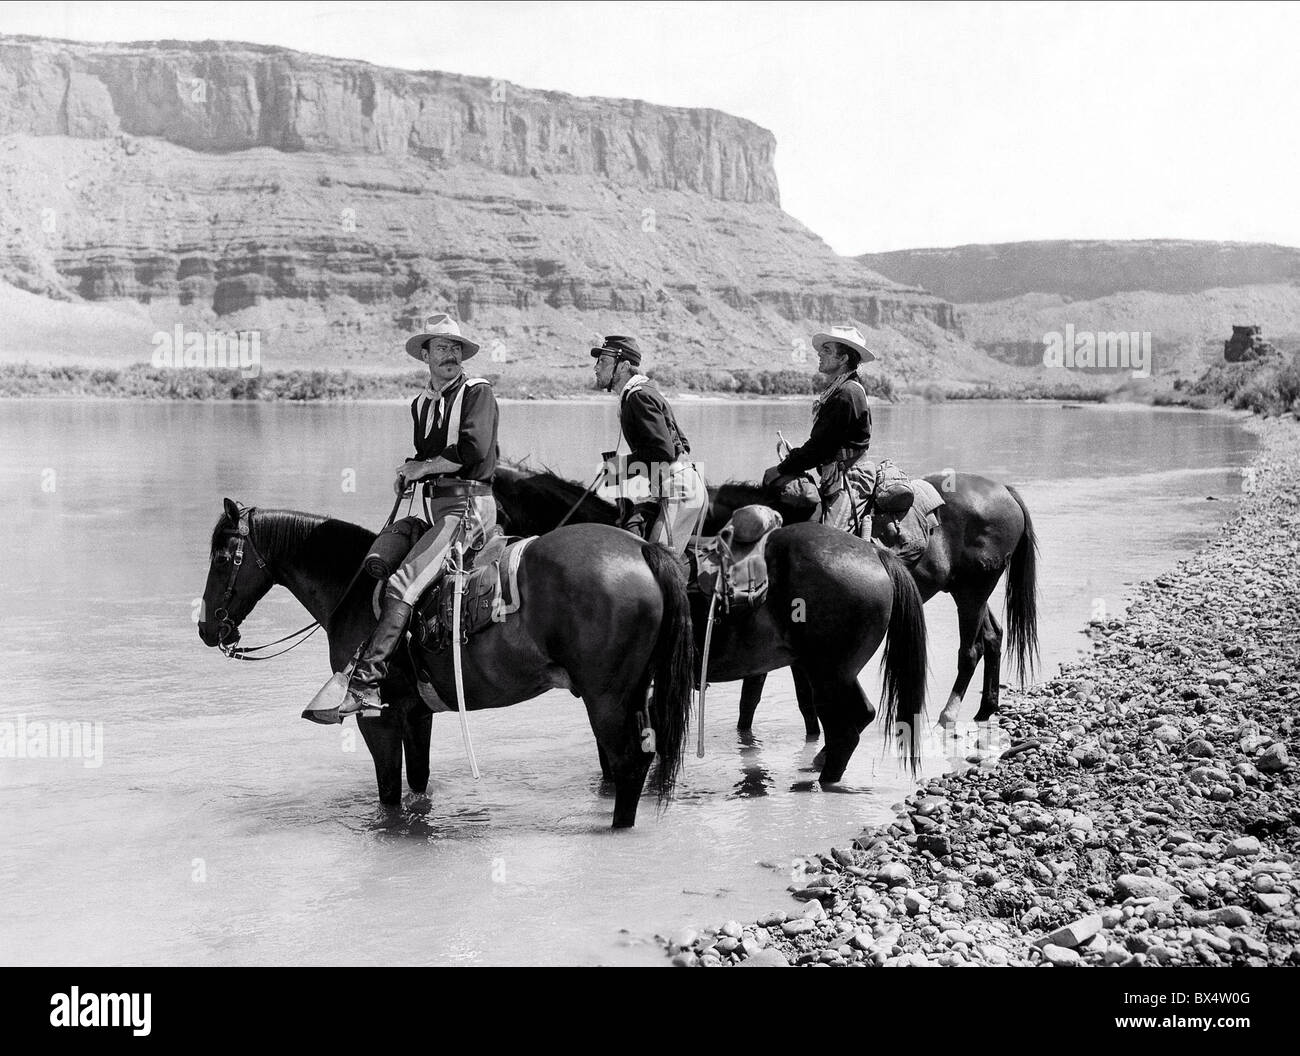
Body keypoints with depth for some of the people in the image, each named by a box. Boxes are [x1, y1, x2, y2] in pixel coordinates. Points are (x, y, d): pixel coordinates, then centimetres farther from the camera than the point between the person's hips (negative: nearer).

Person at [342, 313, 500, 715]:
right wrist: (408, 472, 4)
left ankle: (364, 682, -27)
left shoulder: (478, 393, -3)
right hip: (434, 507, 9)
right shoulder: (420, 405, 19)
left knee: (400, 588, -21)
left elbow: (473, 448, -17)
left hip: (468, 506, -9)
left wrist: (423, 466, -7)